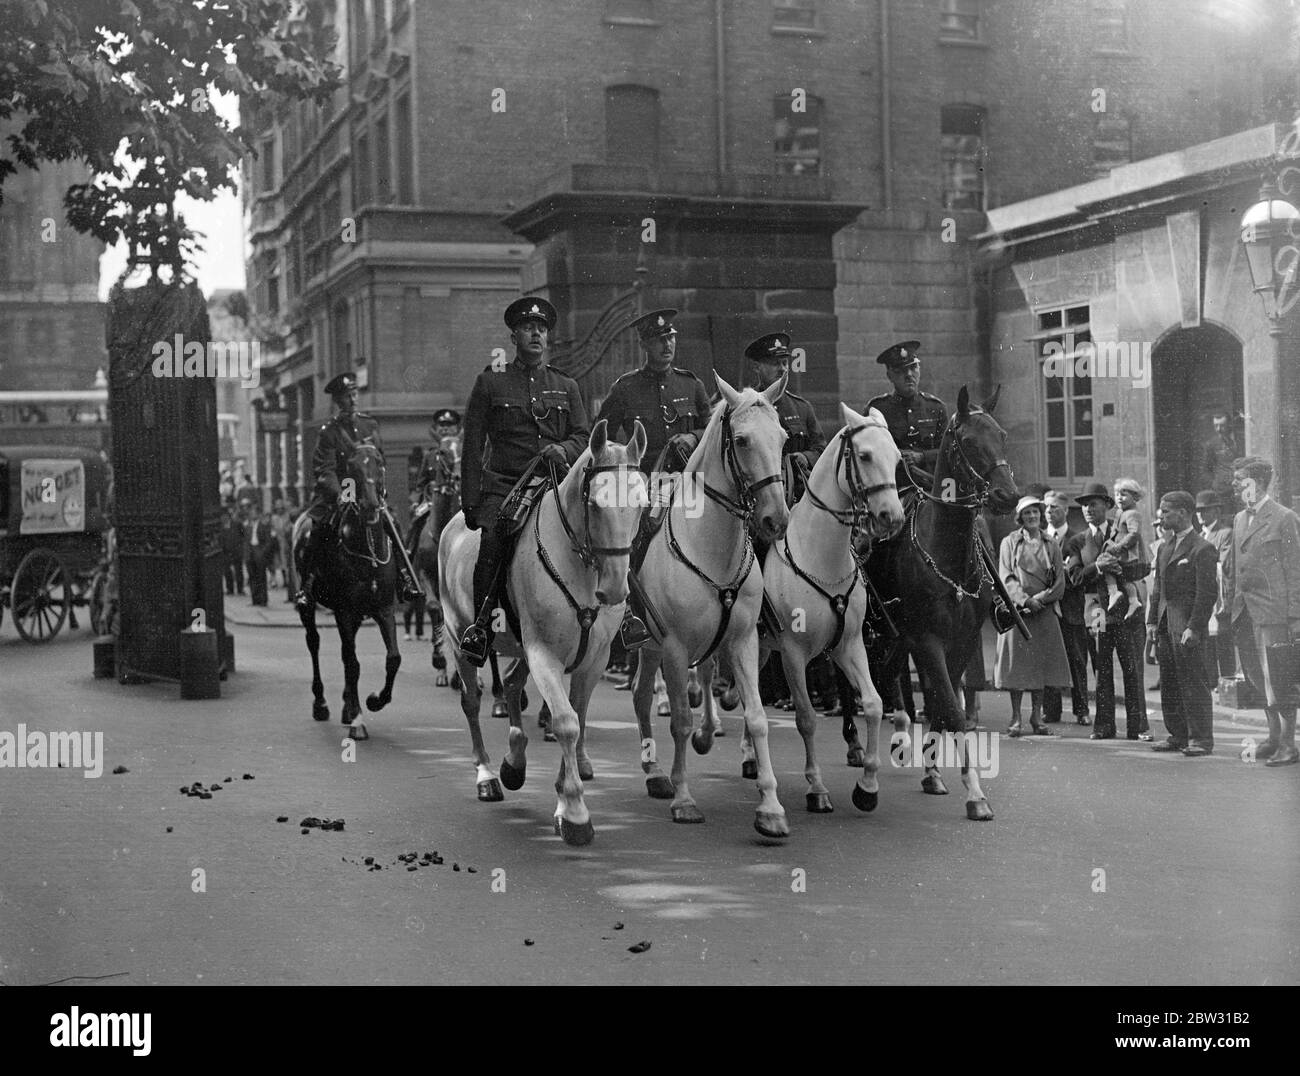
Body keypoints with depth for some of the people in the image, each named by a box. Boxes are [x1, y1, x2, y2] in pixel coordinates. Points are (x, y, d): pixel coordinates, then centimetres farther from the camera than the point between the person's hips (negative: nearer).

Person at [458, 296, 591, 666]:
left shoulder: (566, 387, 19)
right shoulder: (490, 382, 11)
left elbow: (583, 435, 13)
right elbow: (473, 447, 8)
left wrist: (564, 450, -12)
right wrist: (470, 503, 1)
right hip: (503, 486, -3)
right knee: (494, 537, -28)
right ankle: (481, 625, -17)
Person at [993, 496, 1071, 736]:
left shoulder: (1051, 544, 11)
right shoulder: (1010, 543, 6)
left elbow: (1060, 582, 5)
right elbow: (1006, 578, -2)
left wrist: (1040, 600, -9)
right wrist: (1025, 599, -16)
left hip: (1045, 611, 2)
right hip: (1017, 611, -2)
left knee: (1041, 663, 3)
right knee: (1016, 664, -3)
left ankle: (1037, 716, 11)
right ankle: (1016, 718, 3)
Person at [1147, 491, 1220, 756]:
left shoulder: (1202, 549, -11)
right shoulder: (1165, 546, 15)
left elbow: (1208, 593, -14)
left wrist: (1194, 628, -17)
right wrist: (1152, 620, 12)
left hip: (1188, 627, -8)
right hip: (1166, 624, 8)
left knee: (1194, 684, -3)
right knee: (1169, 685, 11)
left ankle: (1201, 739, 3)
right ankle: (1177, 736, 19)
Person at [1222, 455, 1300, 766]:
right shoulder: (1239, 519, 16)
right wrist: (1229, 608, 13)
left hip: (1273, 612, -7)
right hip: (1245, 613, 7)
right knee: (1258, 679, 11)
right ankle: (1274, 737, 22)